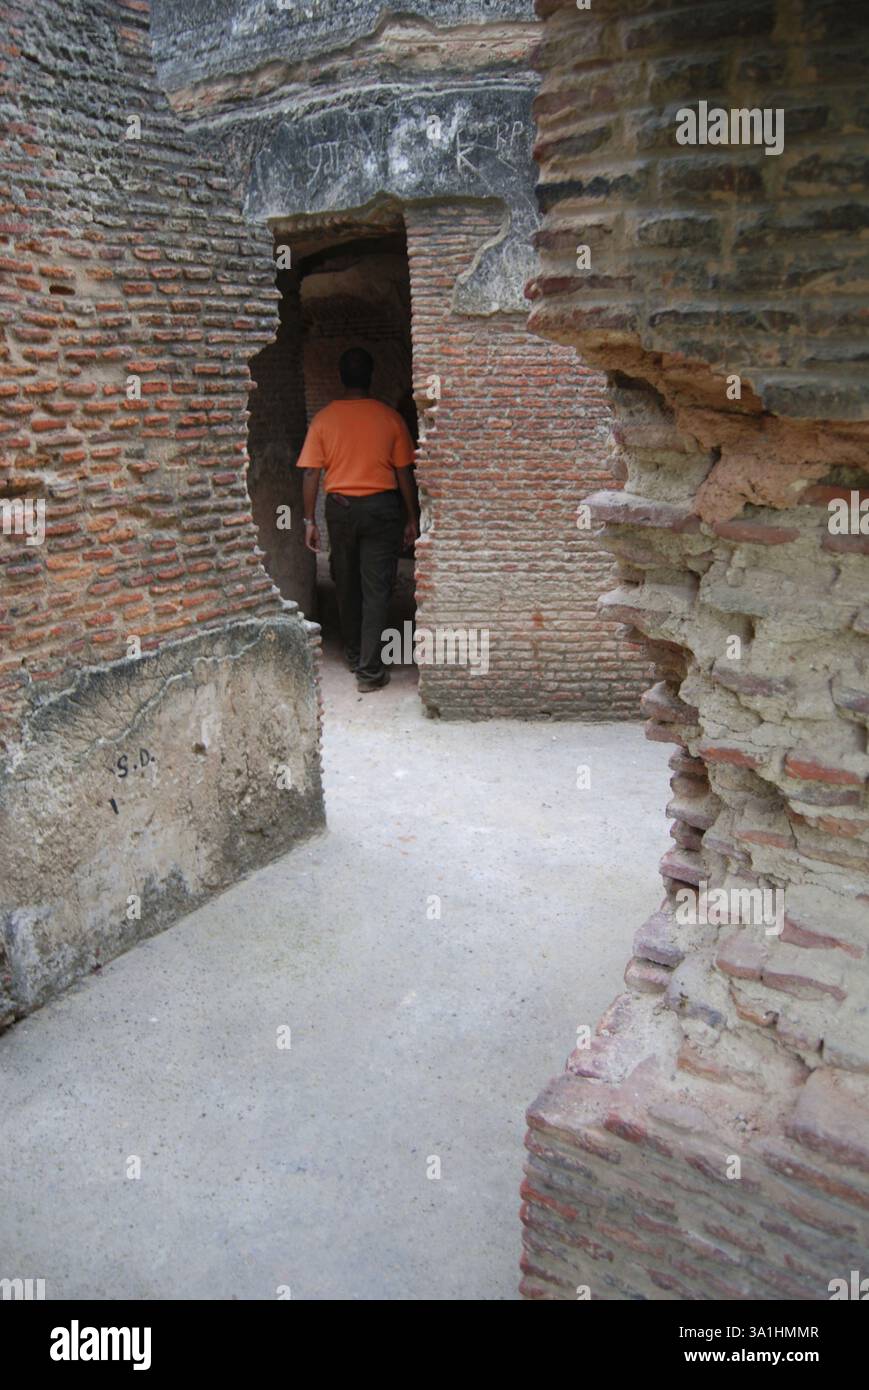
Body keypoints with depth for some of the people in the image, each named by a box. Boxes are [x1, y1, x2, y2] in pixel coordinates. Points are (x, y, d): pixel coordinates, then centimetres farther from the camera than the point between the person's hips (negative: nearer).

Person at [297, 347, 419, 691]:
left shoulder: (324, 418, -2)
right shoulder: (389, 417, -4)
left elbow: (311, 473, -3)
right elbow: (403, 472, -2)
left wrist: (309, 520, 3)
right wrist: (411, 518, 5)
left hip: (340, 508, 2)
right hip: (381, 507, -2)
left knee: (346, 586, 17)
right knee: (376, 590, 0)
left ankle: (354, 655, 32)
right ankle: (369, 670, -3)